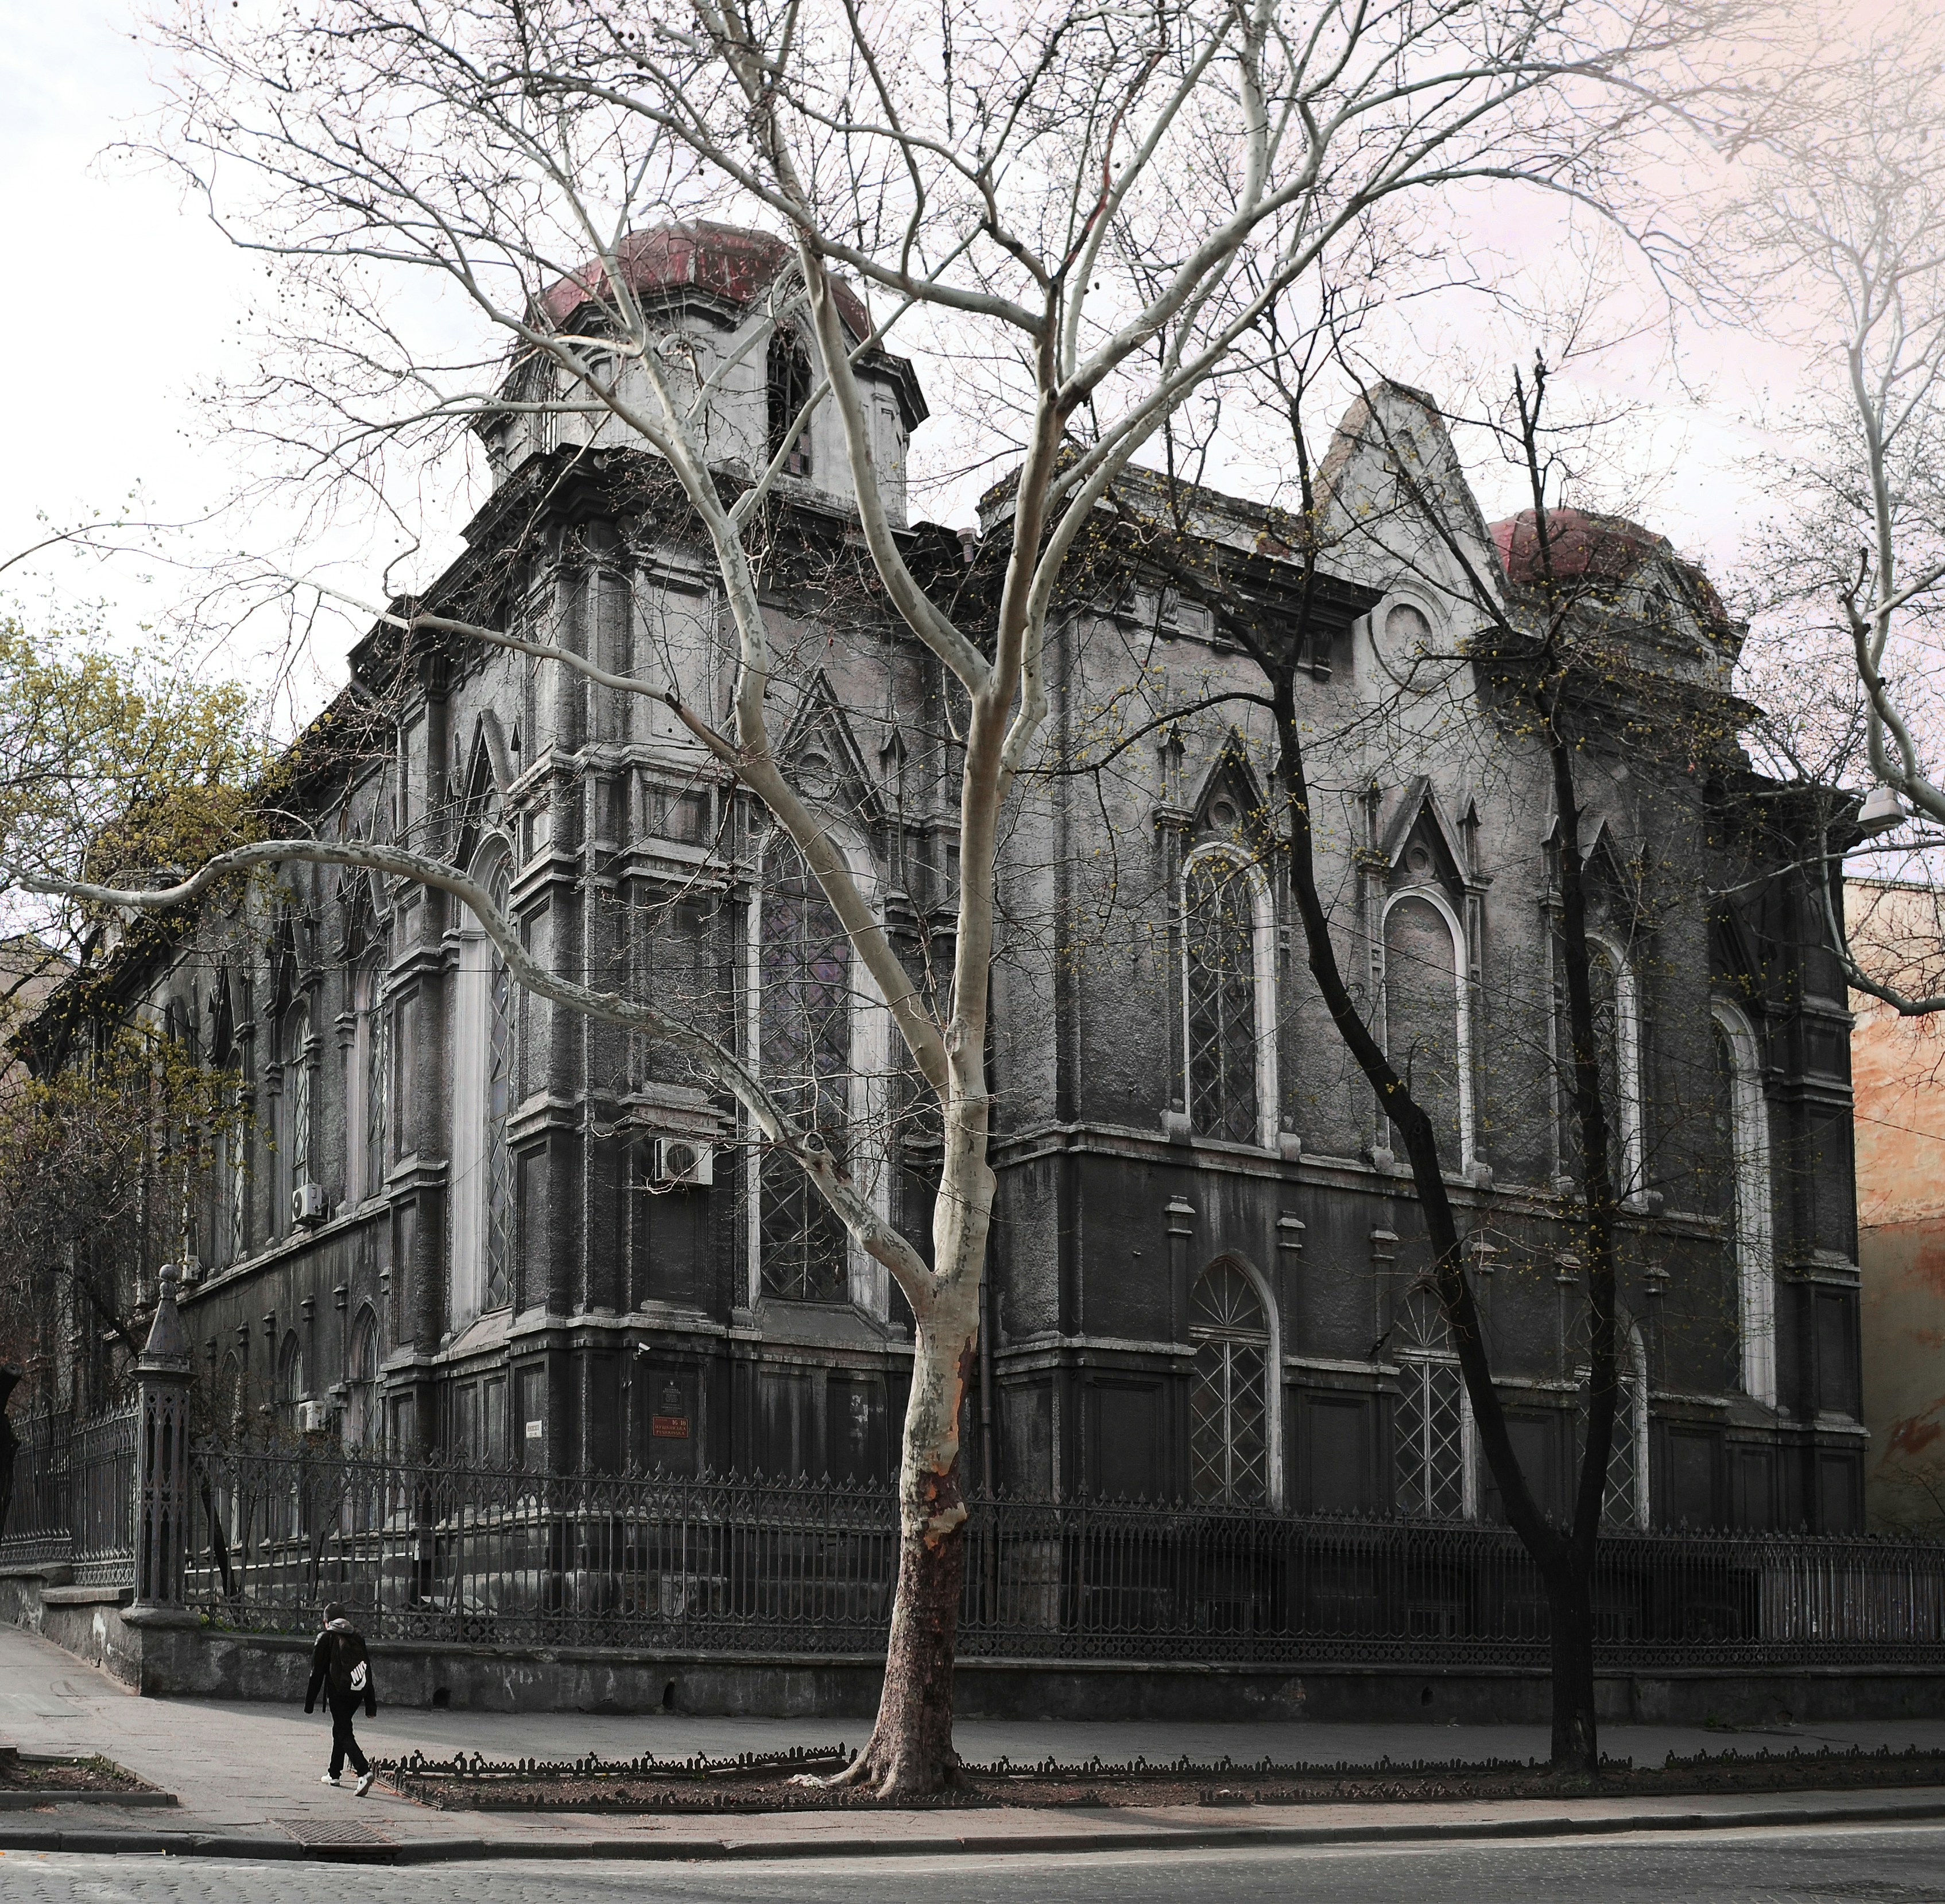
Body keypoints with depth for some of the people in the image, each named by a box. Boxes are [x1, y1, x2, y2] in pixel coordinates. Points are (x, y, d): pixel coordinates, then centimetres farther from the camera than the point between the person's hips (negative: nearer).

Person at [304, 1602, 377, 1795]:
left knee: (344, 1735, -7)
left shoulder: (326, 1638, -2)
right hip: (357, 1692, 6)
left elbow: (317, 1673, -3)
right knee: (340, 1730, 23)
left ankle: (364, 1772, -27)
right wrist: (371, 1705, 15)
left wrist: (310, 1703, 3)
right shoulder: (358, 1637, 13)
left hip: (338, 1693, -6)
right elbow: (368, 1669, 13)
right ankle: (334, 1774, 32)